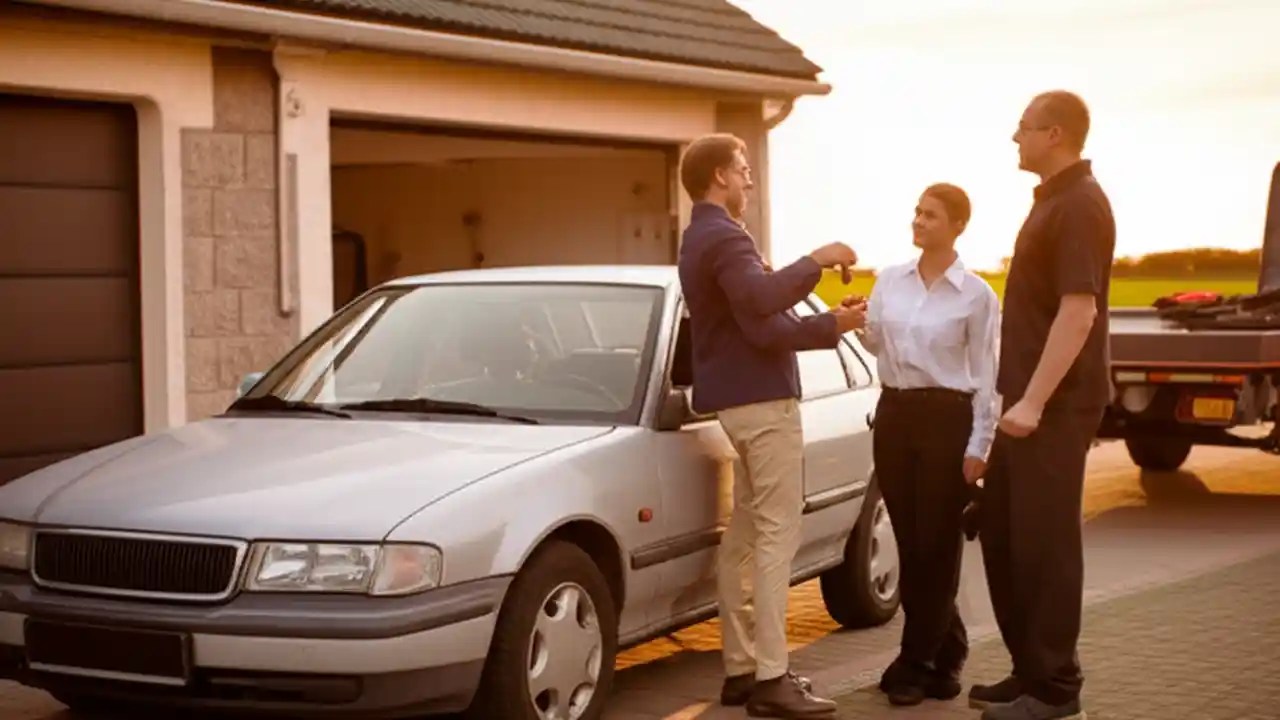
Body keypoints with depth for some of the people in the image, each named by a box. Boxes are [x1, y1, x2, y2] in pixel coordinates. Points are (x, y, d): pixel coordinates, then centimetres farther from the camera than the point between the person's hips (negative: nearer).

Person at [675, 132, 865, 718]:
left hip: (738, 398, 11)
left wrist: (828, 326, 13)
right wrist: (815, 261, -24)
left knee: (745, 534, 11)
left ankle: (741, 668, 14)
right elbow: (760, 300, -33)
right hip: (761, 399, -11)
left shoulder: (703, 238, 20)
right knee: (776, 533, -12)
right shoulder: (724, 237, -13)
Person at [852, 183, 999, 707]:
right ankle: (941, 656, 22)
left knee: (937, 545, -1)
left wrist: (979, 446, -10)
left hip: (947, 418, -5)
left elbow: (985, 375, -5)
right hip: (894, 415, 5)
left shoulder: (976, 294, -5)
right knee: (909, 543, 8)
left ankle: (916, 663, 6)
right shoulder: (890, 280, 8)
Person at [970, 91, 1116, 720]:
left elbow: (1078, 312, -23)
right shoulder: (1052, 200, 15)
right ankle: (1029, 669, 23)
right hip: (1030, 399, 10)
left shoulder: (1080, 206, -16)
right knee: (1002, 533, 14)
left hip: (1055, 405, -10)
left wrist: (1033, 401, -25)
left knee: (1043, 541, -3)